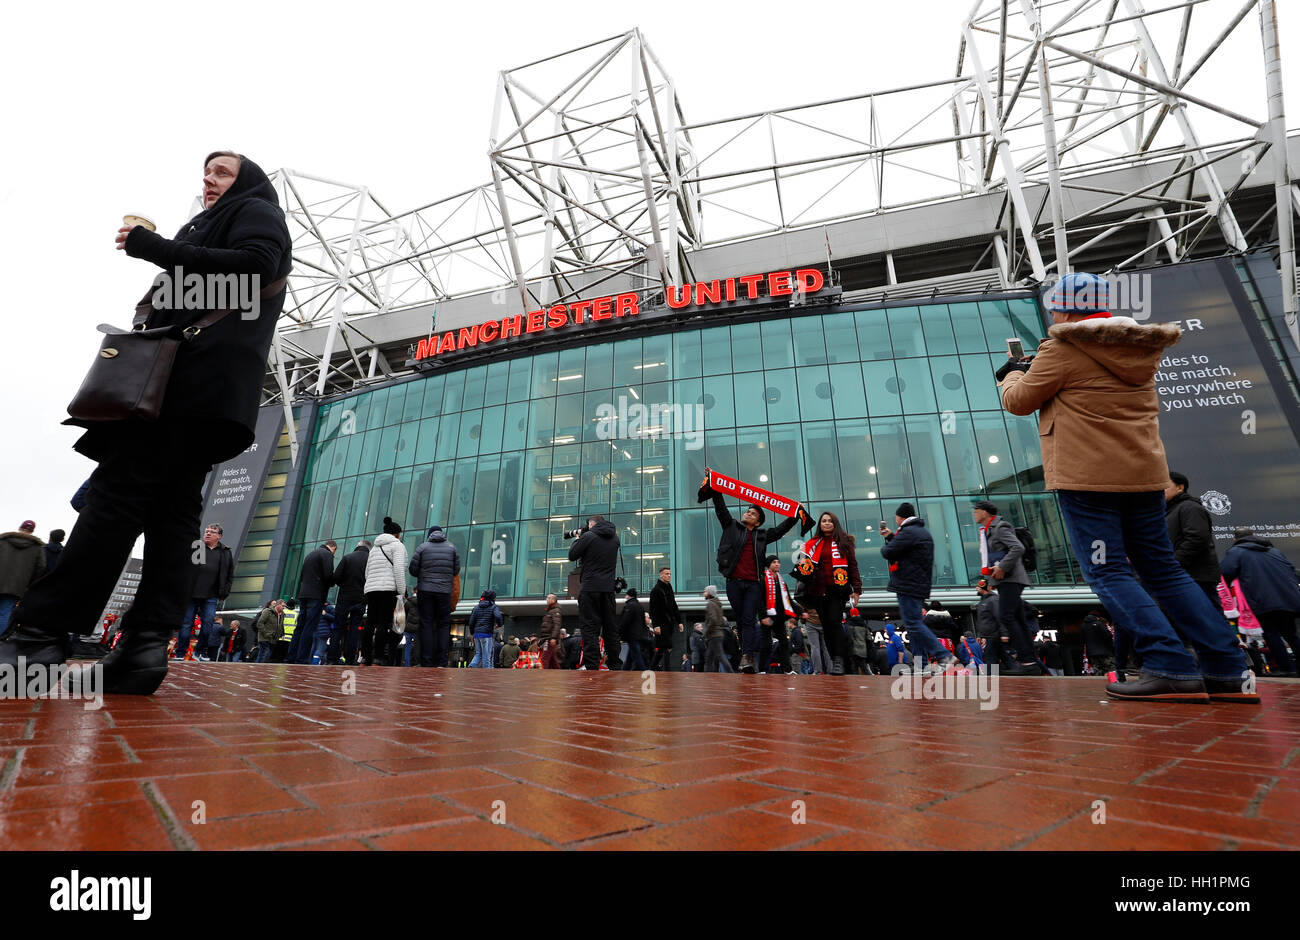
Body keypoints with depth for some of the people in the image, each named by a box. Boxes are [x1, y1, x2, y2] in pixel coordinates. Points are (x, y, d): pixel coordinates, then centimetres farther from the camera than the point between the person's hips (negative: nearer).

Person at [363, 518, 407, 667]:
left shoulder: (374, 548, 27)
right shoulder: (397, 545, 2)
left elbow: (367, 573, 25)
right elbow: (398, 569, -11)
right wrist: (401, 592, -12)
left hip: (371, 589, 7)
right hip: (389, 589, -7)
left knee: (370, 624, 4)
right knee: (384, 623, -11)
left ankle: (365, 659, 2)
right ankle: (377, 660, -17)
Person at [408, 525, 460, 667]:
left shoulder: (423, 547, 5)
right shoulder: (452, 547, 8)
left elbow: (413, 569, 3)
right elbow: (456, 570, 7)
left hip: (425, 590, 0)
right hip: (445, 591, 1)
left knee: (426, 624, 2)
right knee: (443, 624, 6)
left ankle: (426, 662, -1)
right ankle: (442, 662, 0)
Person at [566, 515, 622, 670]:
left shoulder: (588, 536, -7)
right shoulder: (614, 537, 12)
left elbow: (572, 555, -1)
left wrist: (577, 539, 15)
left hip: (590, 588, -6)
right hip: (609, 588, 6)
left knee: (590, 627, -4)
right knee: (610, 627, 12)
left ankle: (591, 665, -7)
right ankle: (615, 665, 16)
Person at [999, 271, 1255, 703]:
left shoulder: (1063, 348, -8)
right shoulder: (1142, 347, 16)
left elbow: (1020, 401, -2)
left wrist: (1011, 375, 19)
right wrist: (1032, 367, 26)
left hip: (1087, 478, -8)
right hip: (1144, 474, 8)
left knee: (1108, 573, -2)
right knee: (1162, 570, 14)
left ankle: (1172, 669, -8)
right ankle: (1229, 670, 14)